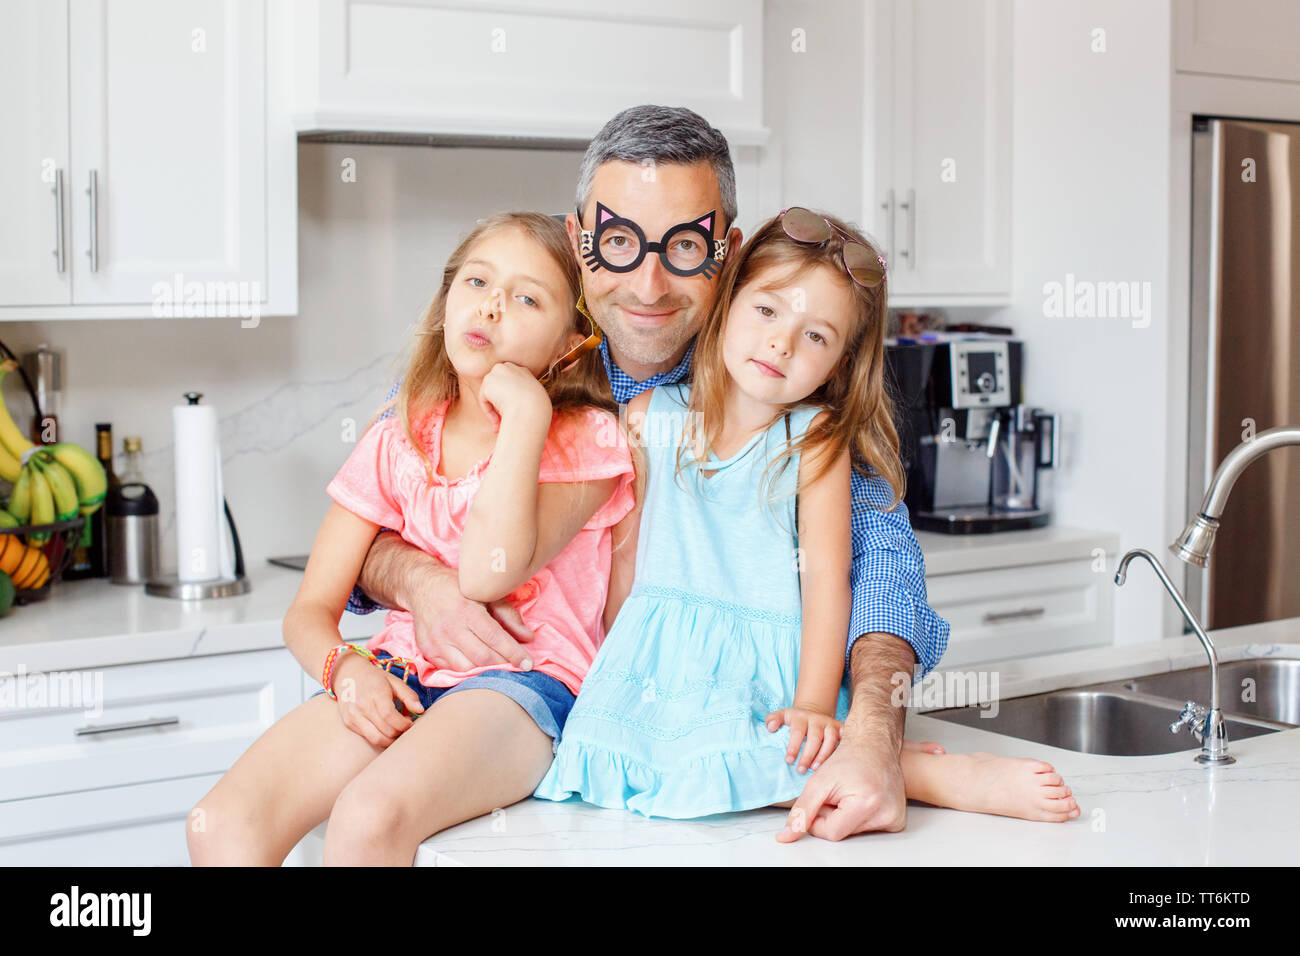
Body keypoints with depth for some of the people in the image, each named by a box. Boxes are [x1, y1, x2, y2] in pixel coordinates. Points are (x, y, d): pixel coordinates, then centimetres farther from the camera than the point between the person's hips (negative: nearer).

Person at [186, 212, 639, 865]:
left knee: (367, 817, -33)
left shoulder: (585, 440, -1)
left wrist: (526, 412, -14)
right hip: (399, 677, 5)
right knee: (219, 826, -20)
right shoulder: (397, 442, 11)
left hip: (520, 683, -4)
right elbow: (310, 609, 10)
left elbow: (488, 571, -18)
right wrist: (344, 666, -13)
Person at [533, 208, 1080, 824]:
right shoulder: (649, 416, 6)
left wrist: (813, 705, -19)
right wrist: (608, 670, 9)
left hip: (770, 661, -3)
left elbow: (826, 572, -9)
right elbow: (624, 550, 11)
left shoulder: (815, 439, -3)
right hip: (664, 652, 3)